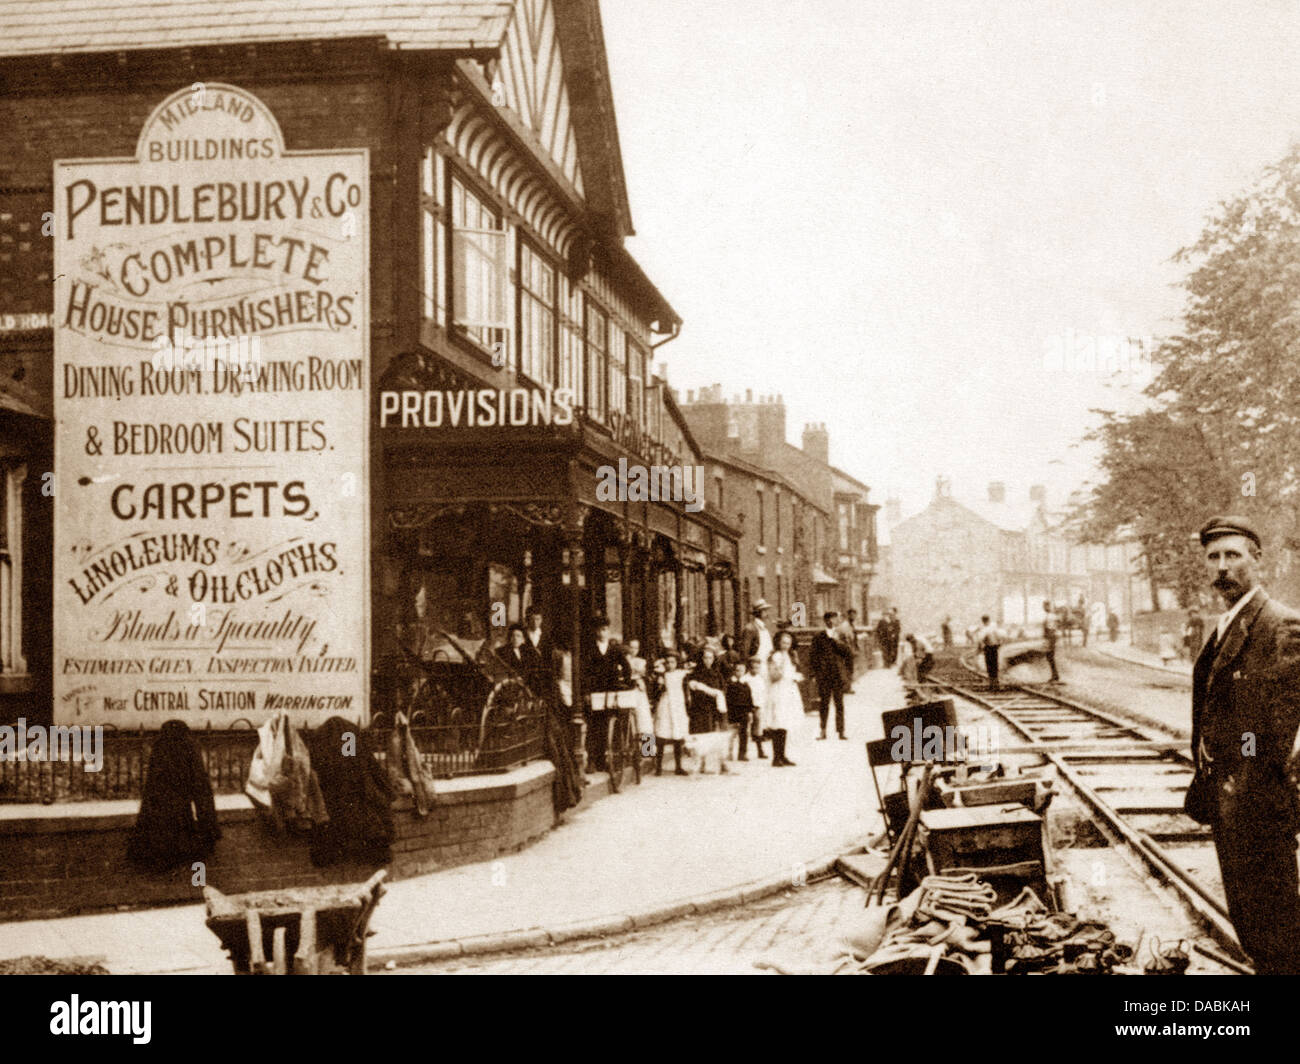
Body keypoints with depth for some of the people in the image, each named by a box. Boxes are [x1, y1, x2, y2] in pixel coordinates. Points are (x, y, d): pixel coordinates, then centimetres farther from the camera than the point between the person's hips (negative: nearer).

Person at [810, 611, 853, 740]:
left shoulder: (840, 636, 5)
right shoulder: (818, 637, 7)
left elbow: (848, 654, -2)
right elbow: (813, 656, 8)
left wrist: (836, 640, -10)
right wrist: (814, 673, 2)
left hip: (838, 675, -1)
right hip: (823, 675, 1)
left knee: (839, 704, -1)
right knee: (823, 704, 4)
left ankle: (841, 731, 2)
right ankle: (823, 731, 10)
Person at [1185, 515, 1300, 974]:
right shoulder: (1223, 628, 14)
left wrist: (1250, 788, -16)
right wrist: (1204, 746, 5)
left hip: (1258, 804, -9)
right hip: (1226, 800, 9)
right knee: (1244, 917, 18)